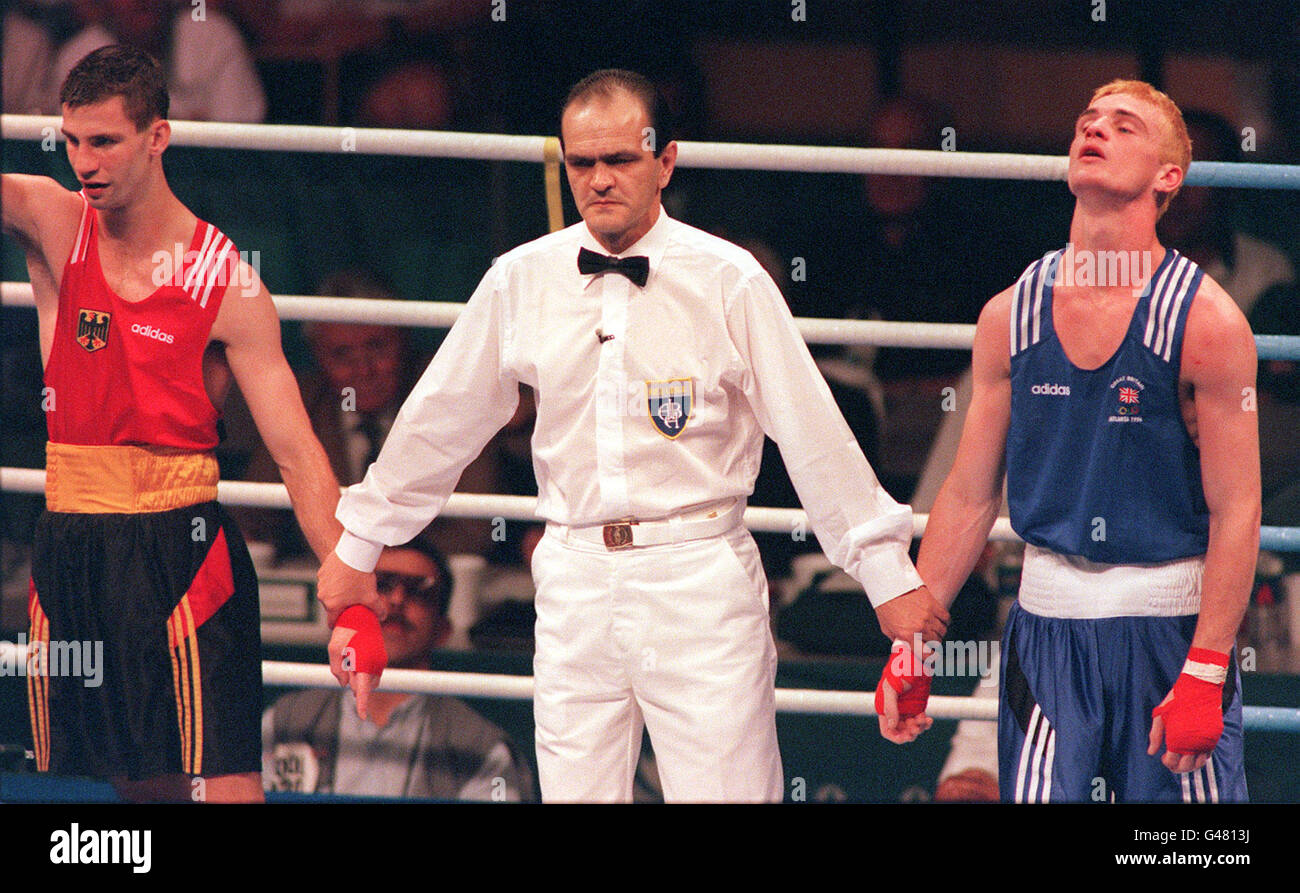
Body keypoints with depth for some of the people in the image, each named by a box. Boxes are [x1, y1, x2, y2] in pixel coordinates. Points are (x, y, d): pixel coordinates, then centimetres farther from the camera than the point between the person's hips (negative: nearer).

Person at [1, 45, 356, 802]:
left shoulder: (228, 286, -5)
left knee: (227, 783, -12)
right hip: (70, 550, 4)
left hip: (178, 548, -4)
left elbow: (297, 453, -6)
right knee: (140, 783, 10)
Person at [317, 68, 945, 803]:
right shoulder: (520, 280, 6)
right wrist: (358, 545, 25)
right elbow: (441, 420, 18)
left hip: (701, 577, -3)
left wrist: (887, 573, 1)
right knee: (574, 790, 1)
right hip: (576, 575, 3)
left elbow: (813, 432, 0)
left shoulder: (730, 280, -3)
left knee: (723, 786, -9)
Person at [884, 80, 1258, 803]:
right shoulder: (1011, 316, 4)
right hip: (1048, 620, 3)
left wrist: (1204, 674, -18)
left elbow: (1237, 512, -11)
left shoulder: (1206, 321, -8)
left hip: (1171, 624, -3)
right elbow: (969, 498, 10)